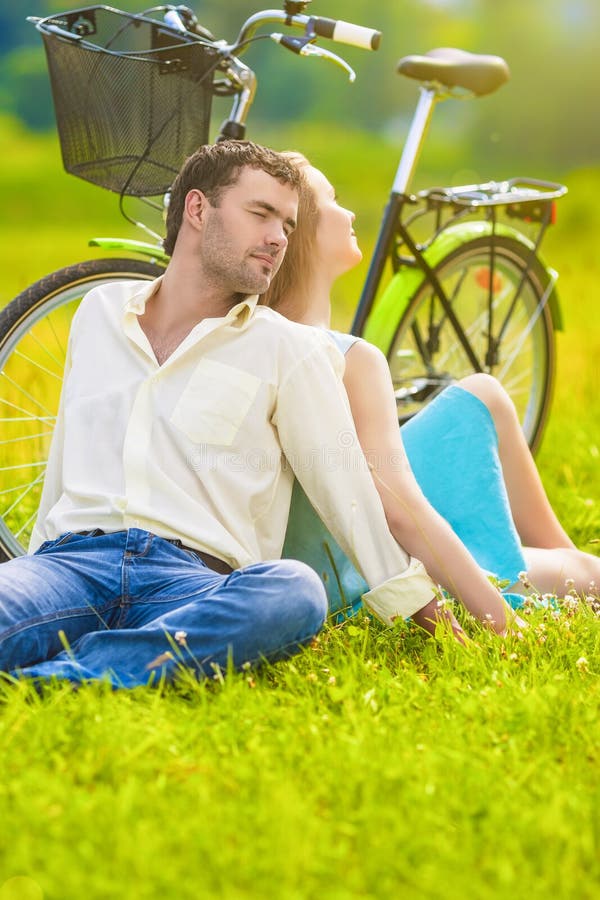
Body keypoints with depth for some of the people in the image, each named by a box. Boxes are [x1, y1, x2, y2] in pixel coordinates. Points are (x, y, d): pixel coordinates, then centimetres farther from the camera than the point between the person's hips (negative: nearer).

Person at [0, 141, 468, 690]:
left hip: (192, 576, -1)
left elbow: (345, 485, 9)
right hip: (70, 560, 1)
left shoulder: (287, 349, 12)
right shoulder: (101, 311, 21)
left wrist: (417, 603, 3)